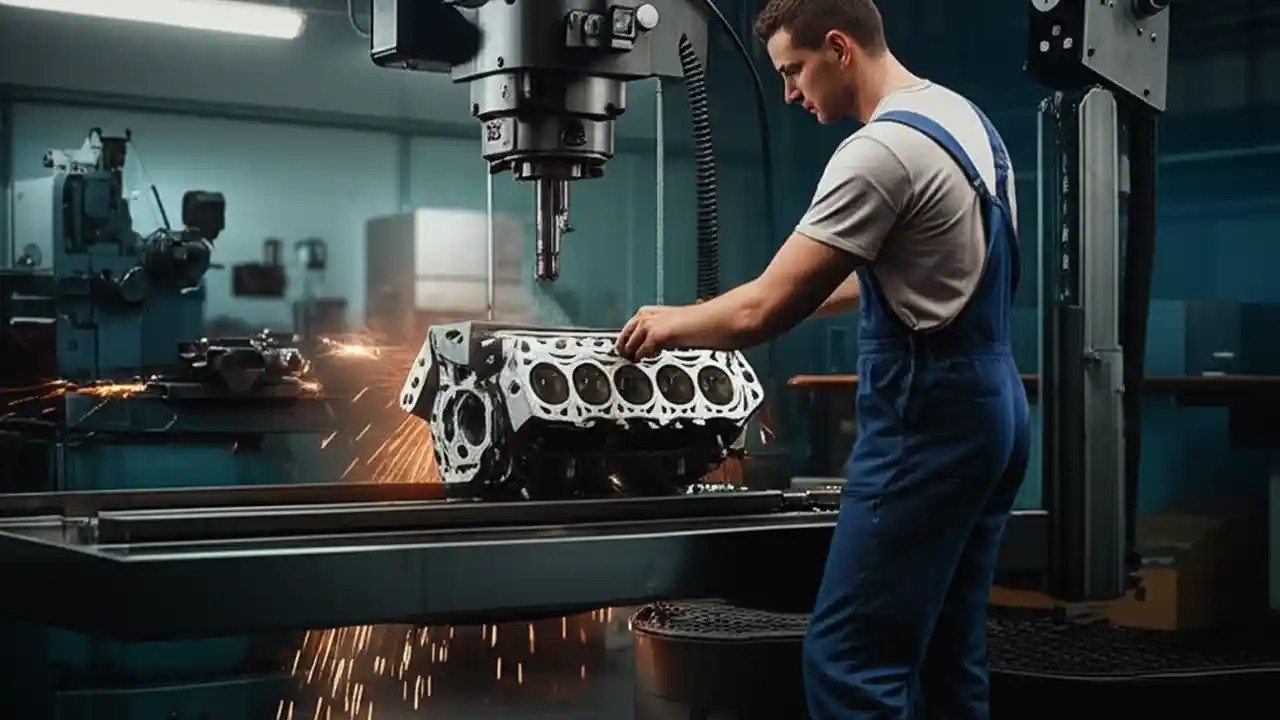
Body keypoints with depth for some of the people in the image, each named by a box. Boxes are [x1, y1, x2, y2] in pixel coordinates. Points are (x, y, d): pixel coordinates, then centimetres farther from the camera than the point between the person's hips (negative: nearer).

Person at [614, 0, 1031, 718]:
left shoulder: (884, 149, -17)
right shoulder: (965, 118, 14)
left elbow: (763, 313, -17)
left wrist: (673, 322, 1)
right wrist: (801, 297, 24)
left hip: (927, 421, -10)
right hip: (990, 408, 10)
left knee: (849, 658, -8)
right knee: (947, 659, 13)